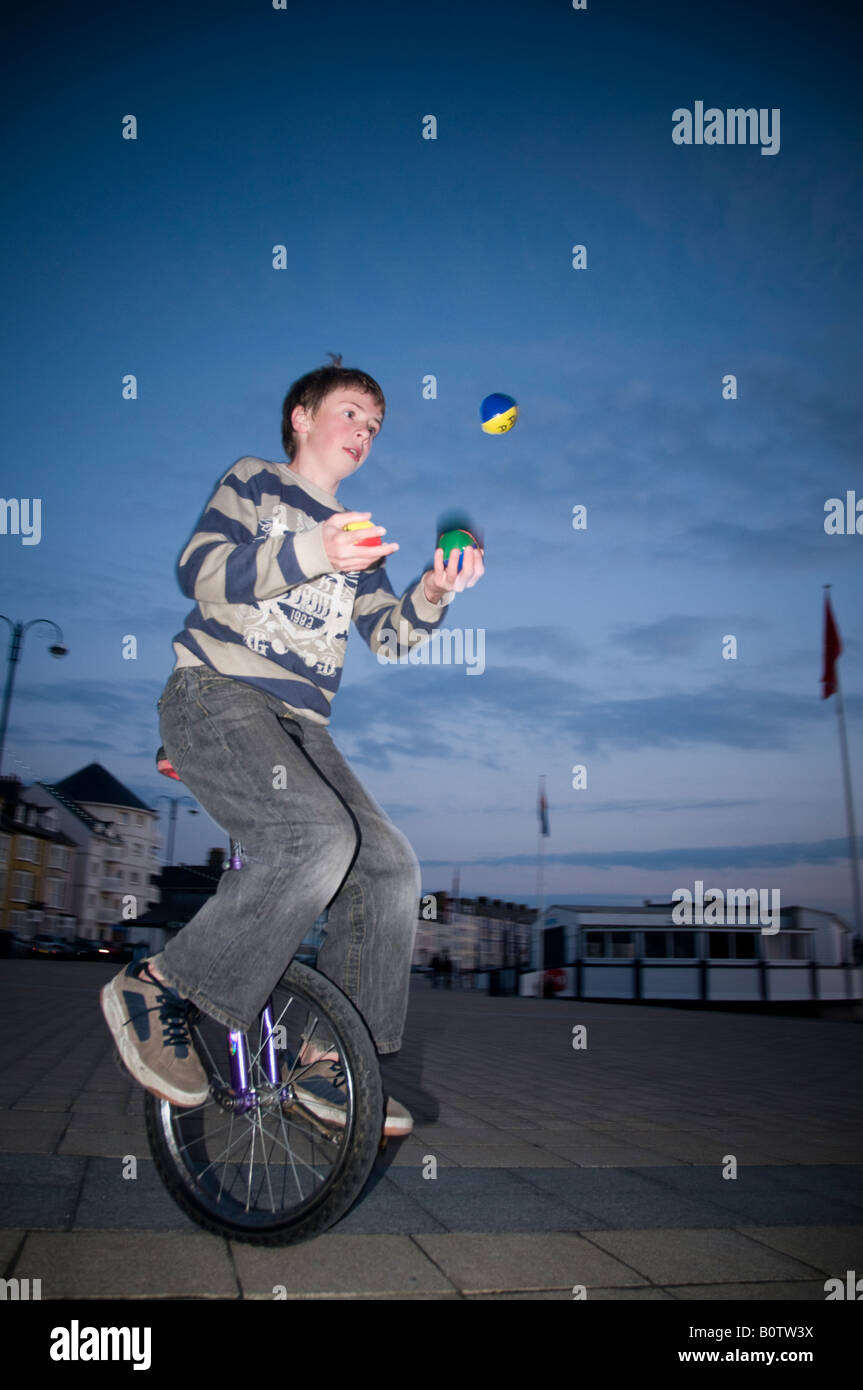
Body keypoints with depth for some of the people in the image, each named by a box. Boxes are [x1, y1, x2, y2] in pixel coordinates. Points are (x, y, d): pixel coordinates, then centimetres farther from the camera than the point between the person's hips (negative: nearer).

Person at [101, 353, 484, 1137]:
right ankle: (157, 988, -15)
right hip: (214, 698, -6)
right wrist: (310, 554, -22)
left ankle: (330, 1063, 3)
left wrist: (434, 594, -6)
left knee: (390, 868, -8)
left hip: (298, 725, 7)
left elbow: (389, 635, 15)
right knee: (319, 837, -30)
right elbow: (200, 573, -9)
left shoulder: (357, 537, 25)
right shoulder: (253, 484, 9)